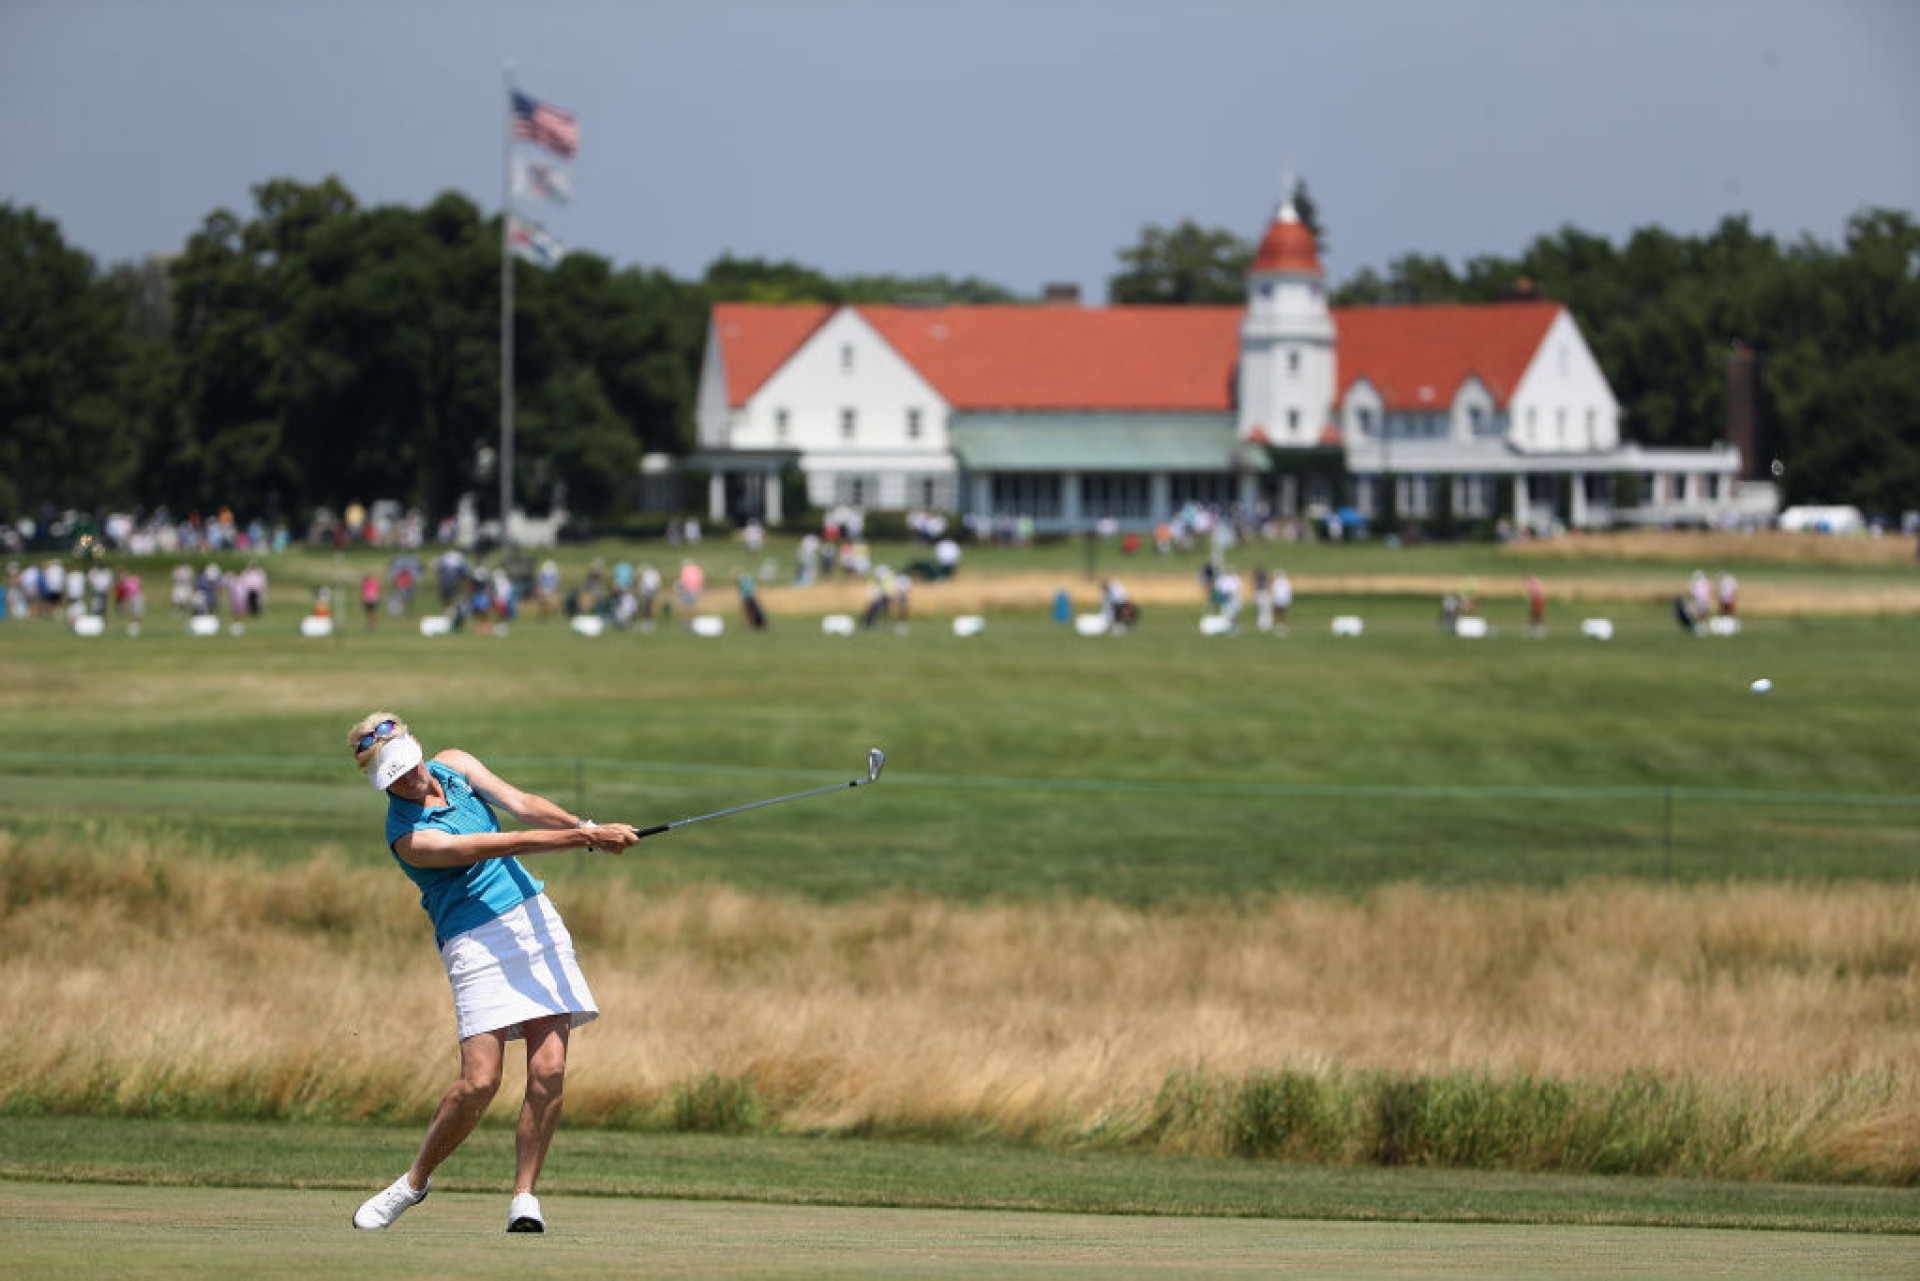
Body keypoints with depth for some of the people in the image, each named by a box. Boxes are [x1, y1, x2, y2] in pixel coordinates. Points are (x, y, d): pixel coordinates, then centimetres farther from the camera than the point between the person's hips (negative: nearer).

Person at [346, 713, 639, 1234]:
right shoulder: (410, 837, -16)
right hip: (475, 942, -6)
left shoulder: (452, 764, 6)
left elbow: (521, 805, -3)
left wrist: (584, 825, -21)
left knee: (549, 1069, -8)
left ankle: (524, 1197, -1)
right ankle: (416, 1181, 10)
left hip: (534, 916, 6)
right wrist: (586, 838, -26)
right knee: (480, 1081, -14)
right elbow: (510, 844, -21)